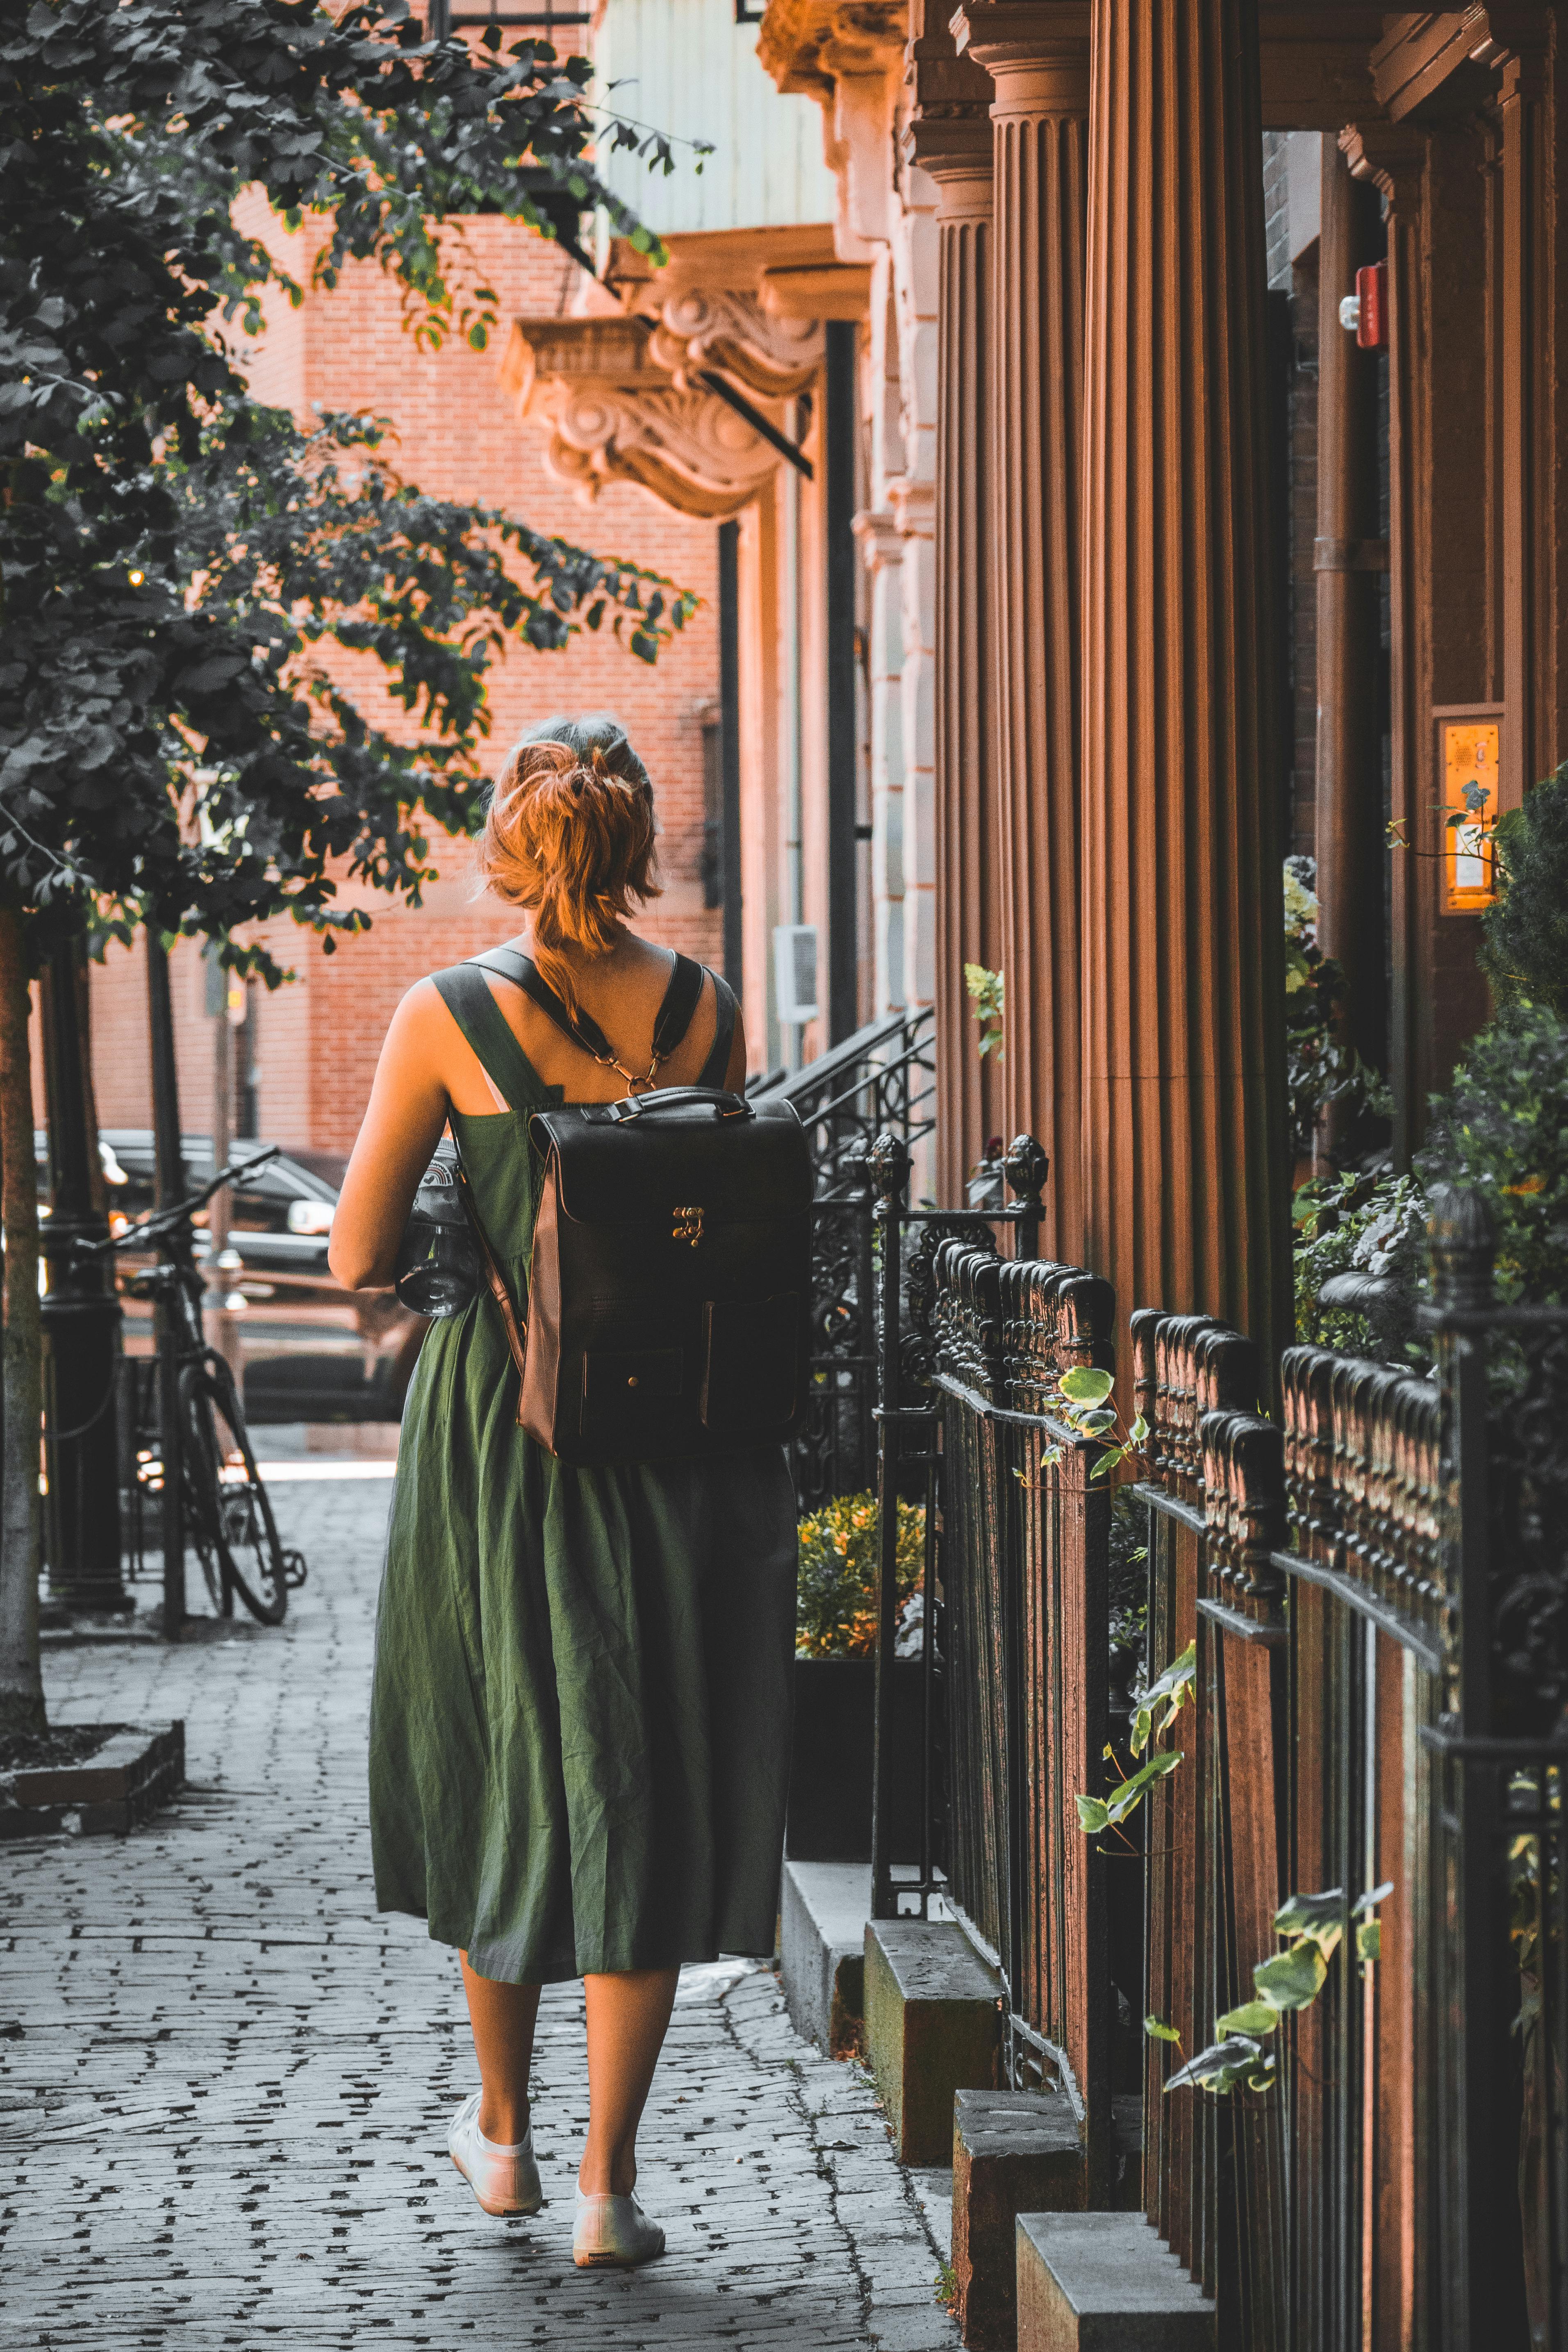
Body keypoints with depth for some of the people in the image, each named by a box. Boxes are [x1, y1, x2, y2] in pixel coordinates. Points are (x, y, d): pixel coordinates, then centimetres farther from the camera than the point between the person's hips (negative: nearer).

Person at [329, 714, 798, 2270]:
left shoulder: (449, 1017, -8)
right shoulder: (704, 1012, -2)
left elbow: (357, 1257, -7)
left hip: (495, 1429, -1)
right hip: (676, 1430, 1)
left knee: (499, 1770, 17)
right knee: (642, 1788, 6)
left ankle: (503, 2135, 30)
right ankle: (607, 2183, 4)